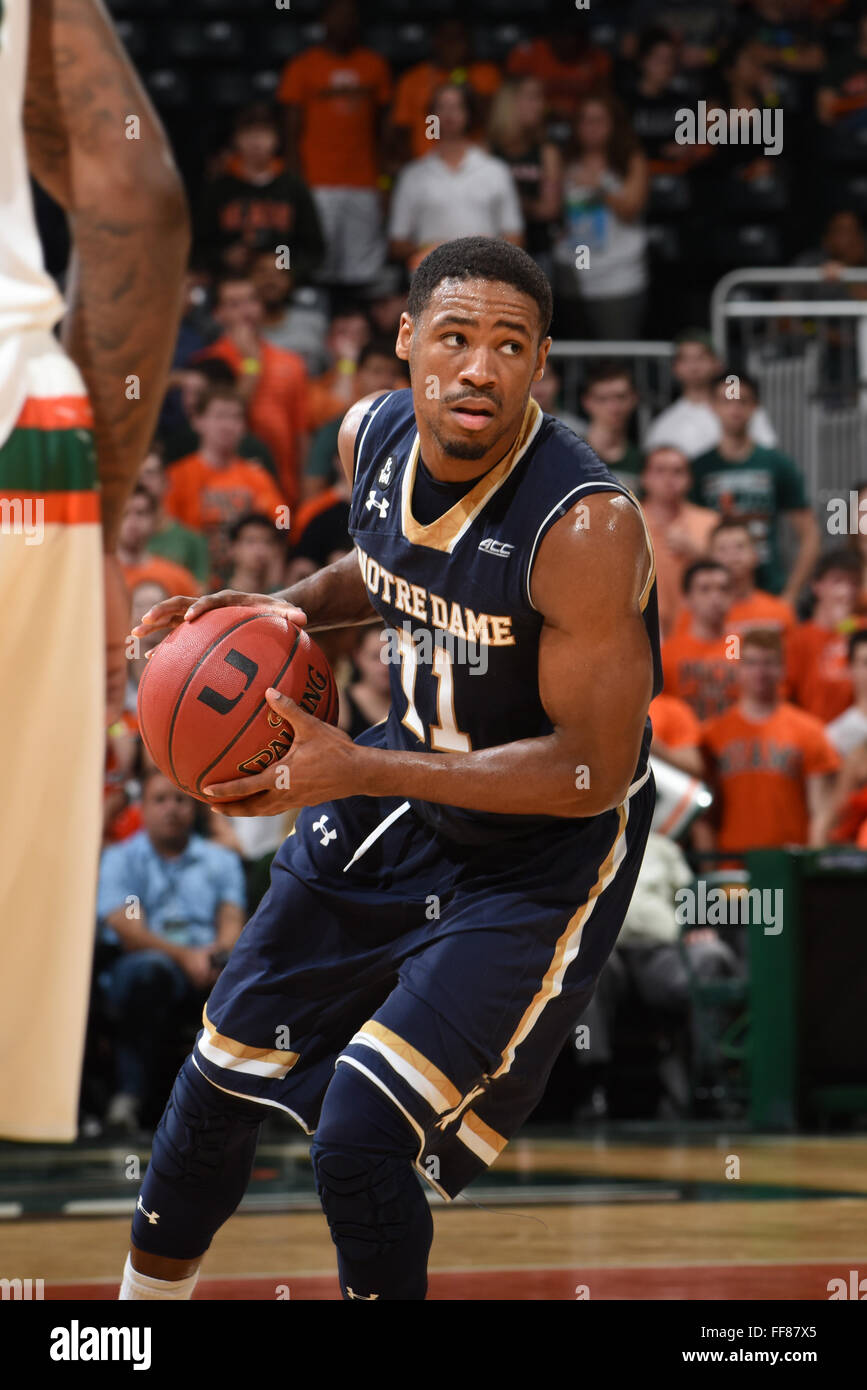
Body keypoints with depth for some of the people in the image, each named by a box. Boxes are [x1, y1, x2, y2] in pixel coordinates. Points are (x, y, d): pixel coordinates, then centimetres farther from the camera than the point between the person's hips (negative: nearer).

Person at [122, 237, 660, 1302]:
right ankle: (145, 1309, 40)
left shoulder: (584, 527, -31)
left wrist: (358, 772, -31)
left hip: (544, 846, -7)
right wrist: (286, 611, -5)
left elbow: (595, 772, -27)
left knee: (360, 1143, -17)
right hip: (404, 783, 7)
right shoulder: (373, 436, -9)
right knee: (220, 1079, 16)